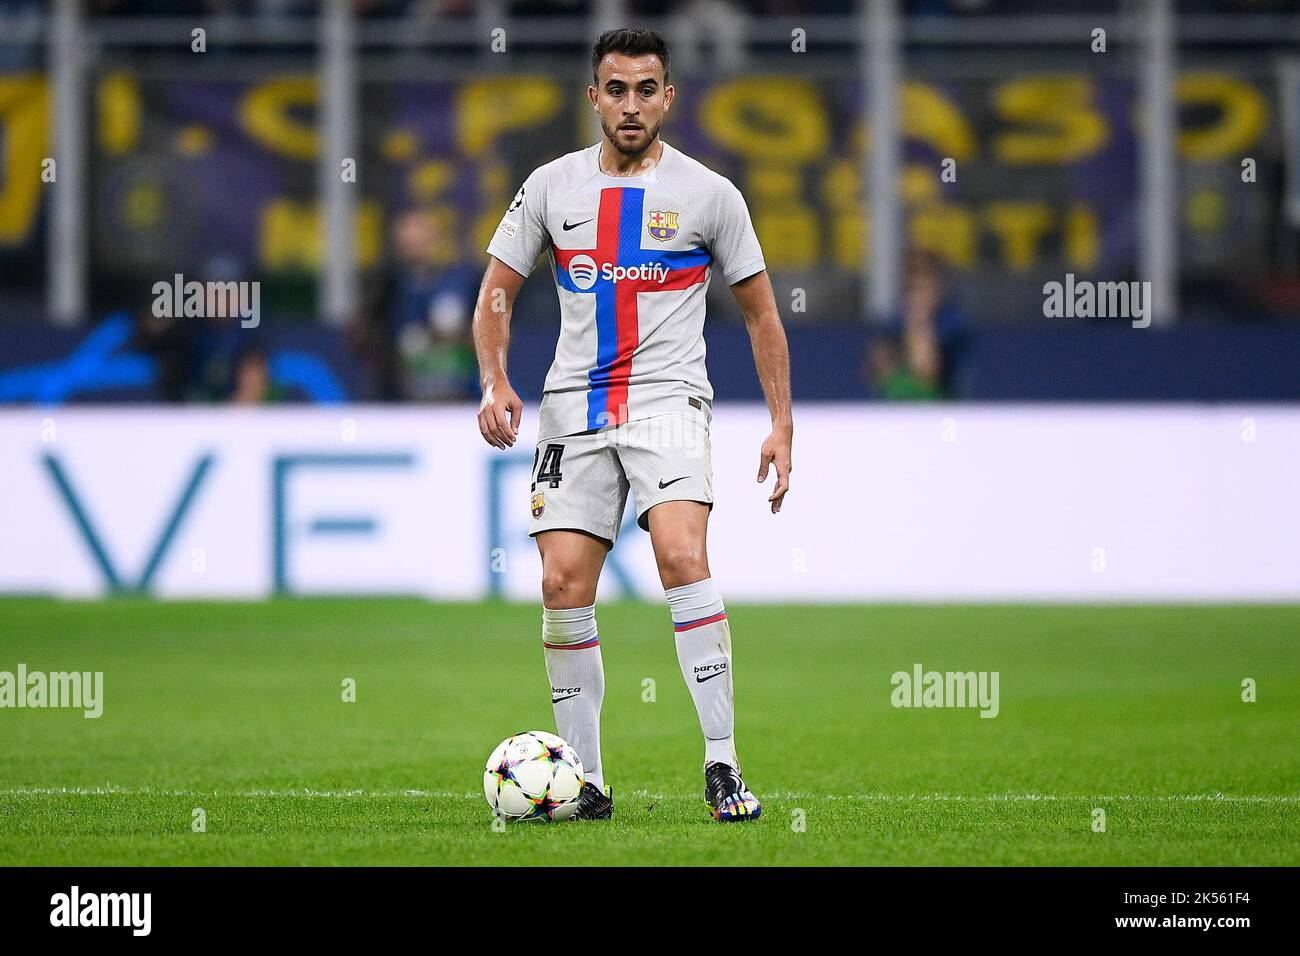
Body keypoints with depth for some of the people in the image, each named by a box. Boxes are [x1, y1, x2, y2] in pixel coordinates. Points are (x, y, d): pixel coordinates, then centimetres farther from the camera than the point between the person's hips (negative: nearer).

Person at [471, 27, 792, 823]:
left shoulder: (709, 195, 2)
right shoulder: (552, 187, 7)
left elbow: (762, 315, 8)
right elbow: (497, 293, 13)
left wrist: (782, 426, 2)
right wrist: (495, 382, -5)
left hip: (667, 399, -3)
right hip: (575, 407, 3)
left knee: (683, 554, -25)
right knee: (564, 585, -5)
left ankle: (723, 765, -22)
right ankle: (585, 781, 7)